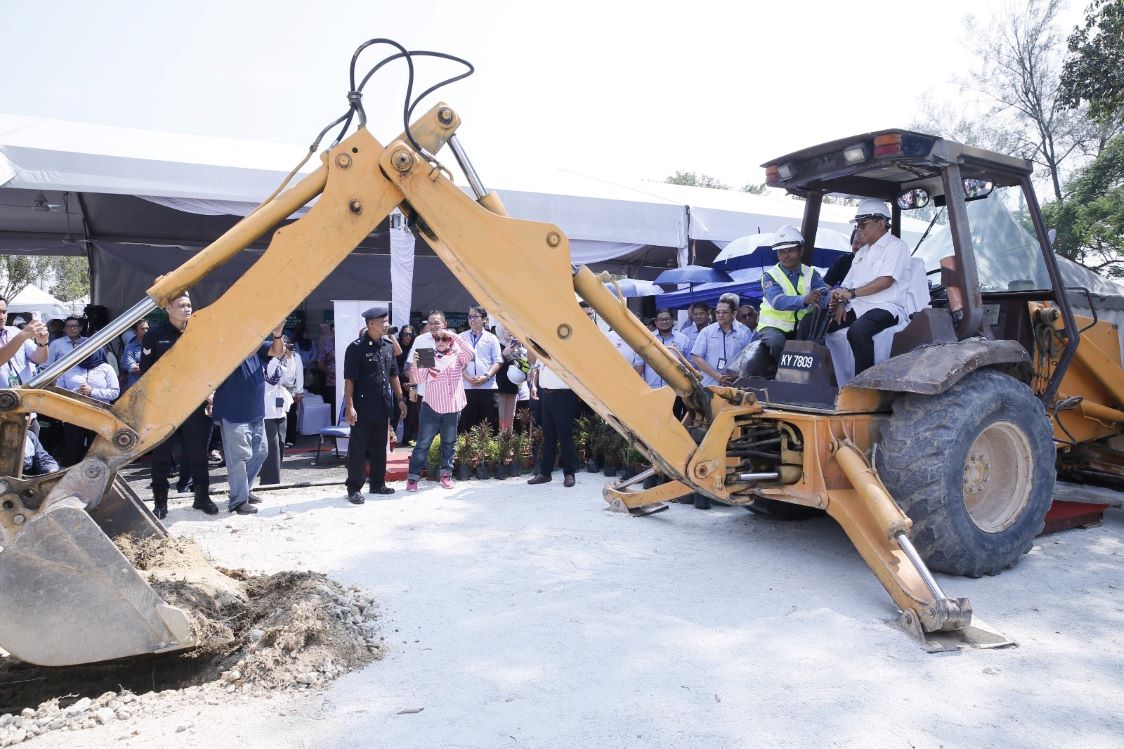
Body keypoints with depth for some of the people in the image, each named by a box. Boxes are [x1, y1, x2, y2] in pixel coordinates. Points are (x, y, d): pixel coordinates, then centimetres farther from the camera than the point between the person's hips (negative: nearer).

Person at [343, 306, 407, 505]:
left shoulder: (387, 347, 9)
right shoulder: (356, 347, -11)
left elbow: (393, 375, 18)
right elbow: (349, 379, -13)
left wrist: (400, 399, 14)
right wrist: (349, 406, -19)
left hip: (382, 406, 7)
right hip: (362, 407, -7)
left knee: (380, 447, 14)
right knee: (358, 449, -1)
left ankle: (378, 484, 25)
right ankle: (354, 488, 6)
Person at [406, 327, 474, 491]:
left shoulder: (457, 356, 3)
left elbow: (471, 354, -18)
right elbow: (421, 378, -5)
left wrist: (454, 336, -20)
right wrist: (416, 363, -22)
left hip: (452, 407, 1)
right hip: (431, 406, 0)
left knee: (449, 442, 12)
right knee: (423, 443, 0)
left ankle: (446, 474, 24)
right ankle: (413, 477, 4)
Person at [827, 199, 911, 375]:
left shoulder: (896, 246, -1)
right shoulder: (862, 252, 24)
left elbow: (886, 280, -16)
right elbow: (848, 284, 18)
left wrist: (851, 293, -21)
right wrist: (841, 303, -3)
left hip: (885, 307, -8)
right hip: (857, 307, 8)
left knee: (857, 331, -37)